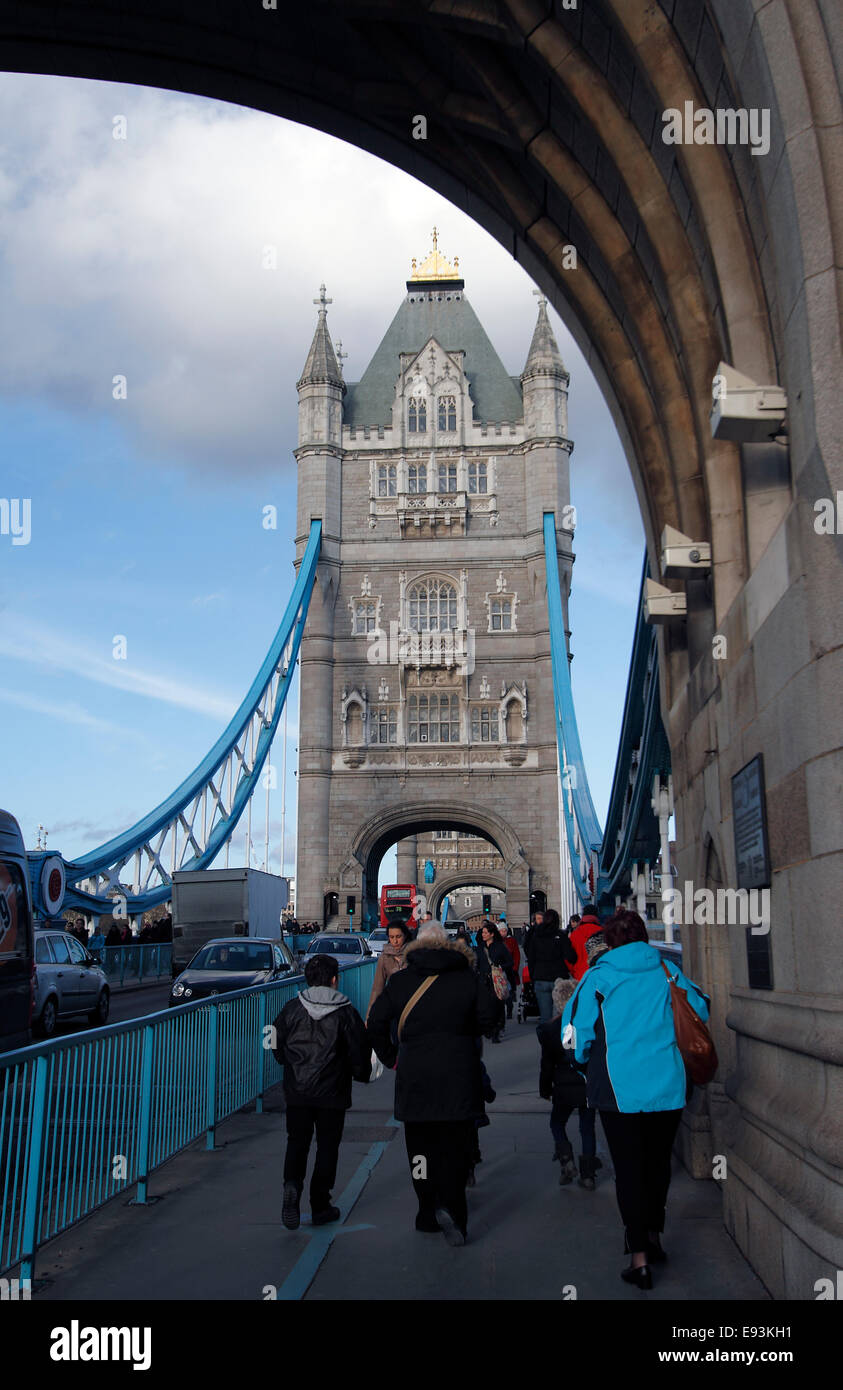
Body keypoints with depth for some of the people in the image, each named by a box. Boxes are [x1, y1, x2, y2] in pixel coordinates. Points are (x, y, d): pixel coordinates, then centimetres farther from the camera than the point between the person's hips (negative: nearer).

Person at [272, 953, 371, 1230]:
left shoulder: (292, 1008, -2)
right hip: (332, 1093, -2)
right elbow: (359, 1053, -6)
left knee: (297, 1141, 13)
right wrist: (362, 1074, 14)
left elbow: (277, 1045, 6)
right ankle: (320, 1206, 14)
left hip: (297, 1092, 2)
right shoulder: (346, 1012, -9)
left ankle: (292, 1184, -13)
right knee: (327, 1146, 10)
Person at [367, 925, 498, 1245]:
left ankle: (429, 1213, 15)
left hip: (414, 1074, 1)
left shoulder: (399, 980, 3)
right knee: (456, 1141, 4)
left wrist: (391, 1057, 14)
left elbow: (376, 1023, 3)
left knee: (420, 1144, 11)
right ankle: (450, 1205, -13)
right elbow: (487, 1018, 1)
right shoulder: (468, 978, 2)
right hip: (459, 1072, -1)